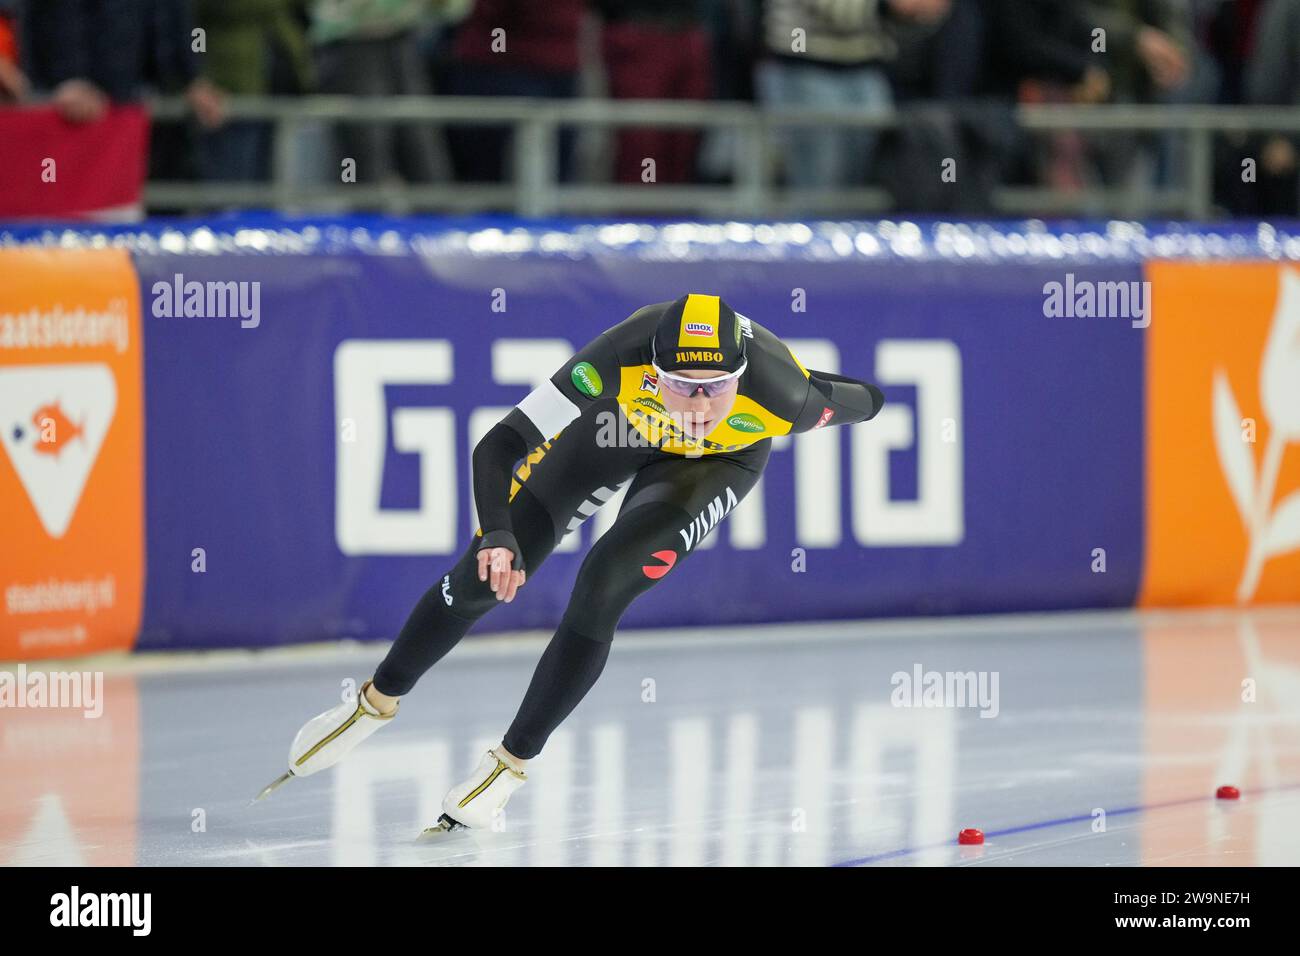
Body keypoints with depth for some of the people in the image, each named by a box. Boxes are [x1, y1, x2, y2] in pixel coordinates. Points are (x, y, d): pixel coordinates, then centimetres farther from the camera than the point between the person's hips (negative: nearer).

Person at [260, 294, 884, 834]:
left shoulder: (782, 396, -42)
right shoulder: (619, 362, -43)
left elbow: (856, 402, -18)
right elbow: (498, 445, -39)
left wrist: (870, 401, 5)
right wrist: (497, 535, -55)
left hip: (718, 462, -1)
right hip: (617, 425, 1)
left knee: (600, 589, -20)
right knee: (483, 576, 3)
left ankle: (512, 765, 0)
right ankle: (376, 703, 30)